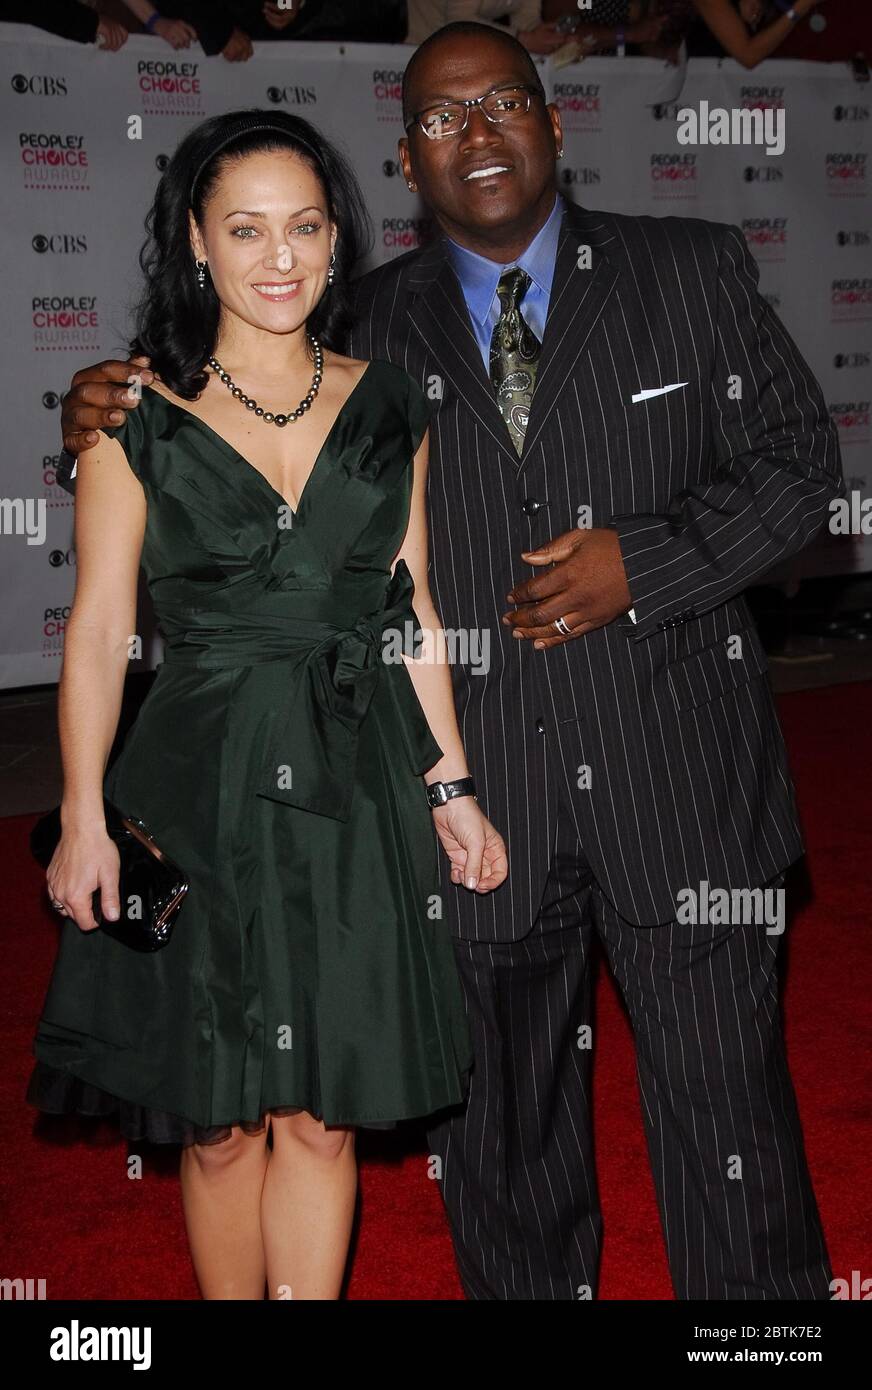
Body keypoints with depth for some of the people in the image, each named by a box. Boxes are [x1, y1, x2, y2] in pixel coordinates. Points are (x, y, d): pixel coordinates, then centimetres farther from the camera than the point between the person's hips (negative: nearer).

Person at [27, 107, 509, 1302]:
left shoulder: (387, 408, 8)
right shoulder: (138, 415, -1)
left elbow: (413, 613, 11)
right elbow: (98, 628, -2)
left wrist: (450, 785, 7)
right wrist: (84, 819, -8)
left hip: (357, 786, 2)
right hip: (201, 788, -2)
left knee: (319, 1115, 6)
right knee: (220, 1122, 7)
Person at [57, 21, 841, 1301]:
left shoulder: (696, 272, 3)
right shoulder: (371, 327, 6)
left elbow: (798, 459, 2)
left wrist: (644, 562, -13)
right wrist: (115, 431, -5)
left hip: (682, 799, -1)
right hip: (480, 810, 2)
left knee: (730, 1112, 10)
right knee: (504, 1136, 17)